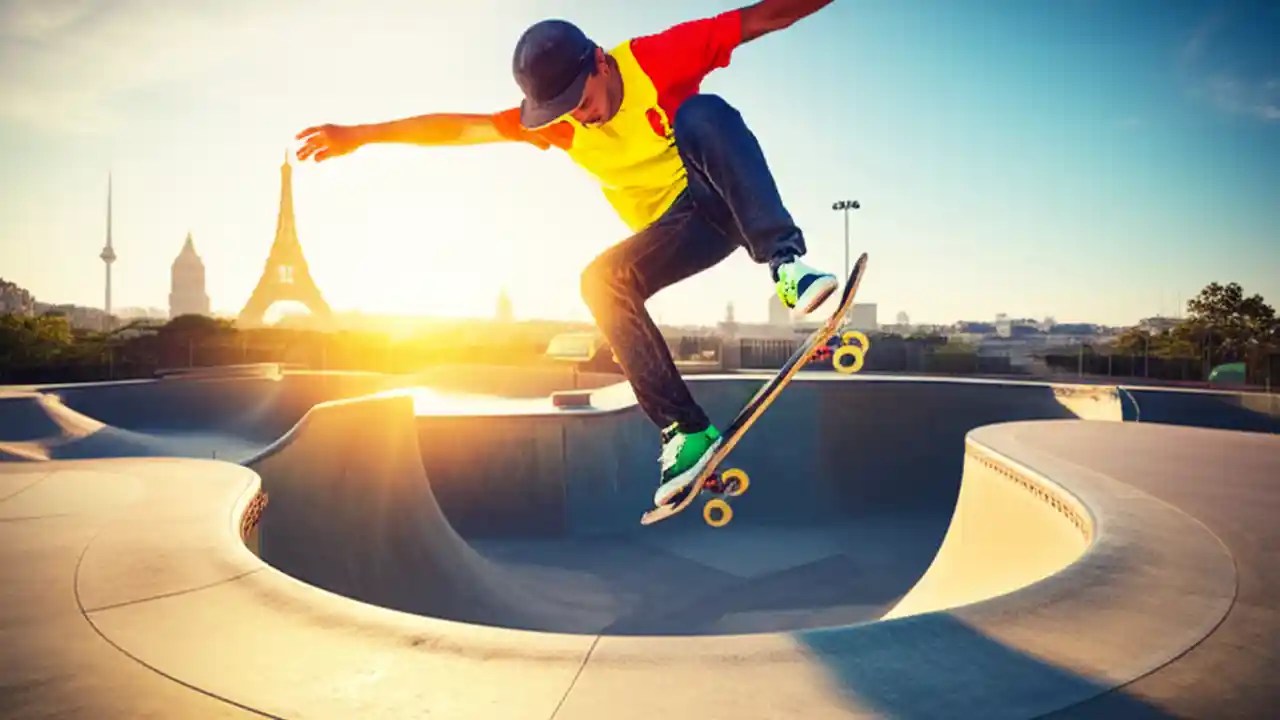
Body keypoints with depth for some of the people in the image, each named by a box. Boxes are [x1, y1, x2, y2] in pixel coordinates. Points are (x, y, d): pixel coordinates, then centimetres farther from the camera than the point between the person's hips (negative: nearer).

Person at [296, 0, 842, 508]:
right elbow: (460, 127, -6)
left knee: (702, 114, -32)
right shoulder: (555, 119, -6)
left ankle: (786, 263, -41)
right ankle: (685, 431, -26)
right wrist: (360, 135, -8)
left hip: (725, 202, -4)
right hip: (675, 232, 4)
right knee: (602, 281, -26)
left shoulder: (657, 59, -16)